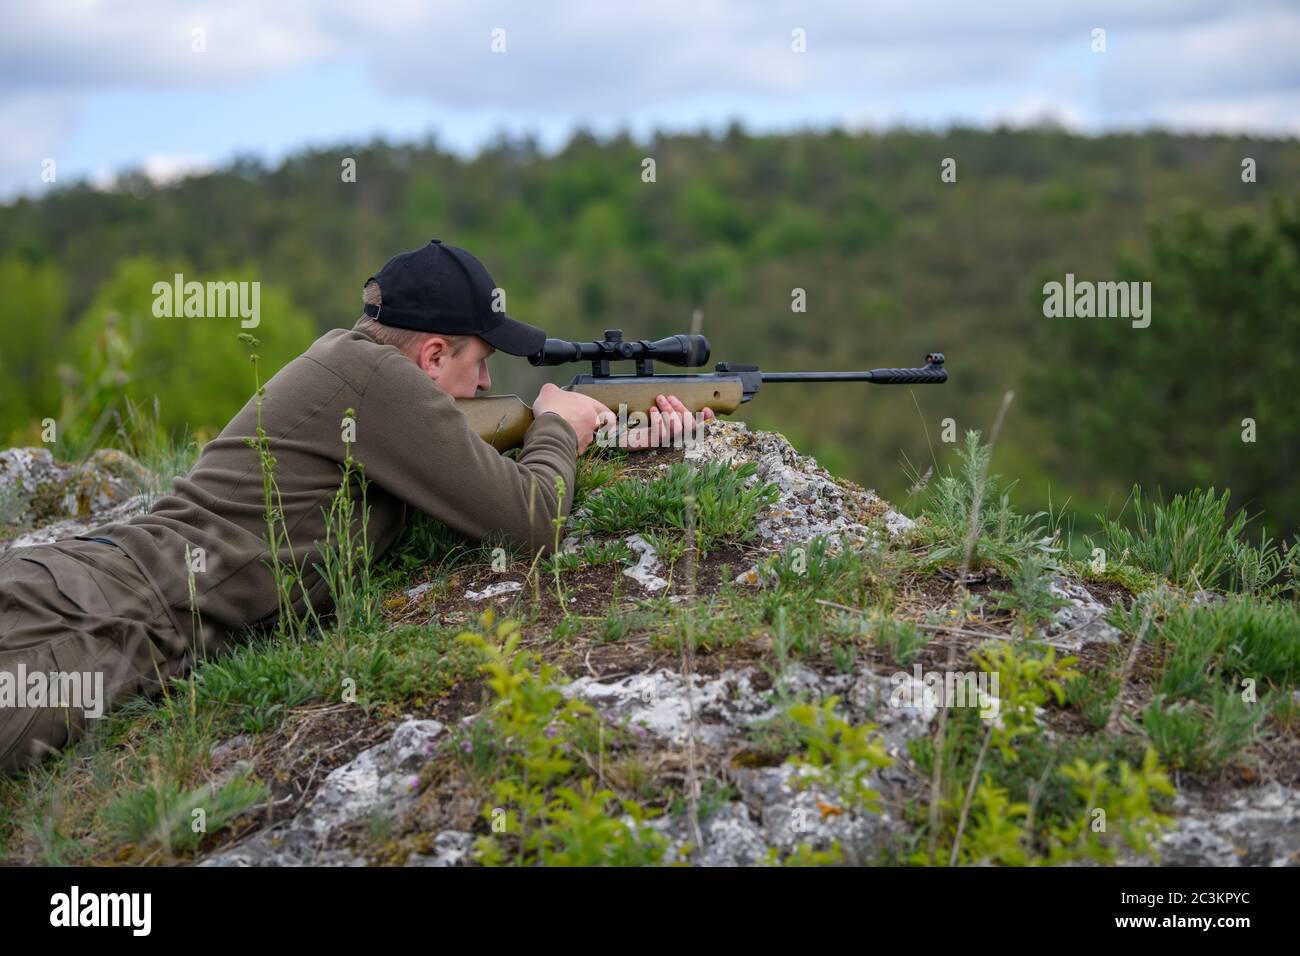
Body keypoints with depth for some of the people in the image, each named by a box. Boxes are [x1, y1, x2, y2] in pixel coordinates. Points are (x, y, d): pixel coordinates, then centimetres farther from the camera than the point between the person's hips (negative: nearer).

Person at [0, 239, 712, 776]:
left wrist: (626, 440, 34)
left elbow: (486, 475, 33)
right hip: (134, 603, -10)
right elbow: (532, 524, -5)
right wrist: (557, 427, 15)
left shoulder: (346, 352, 21)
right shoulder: (377, 377, -8)